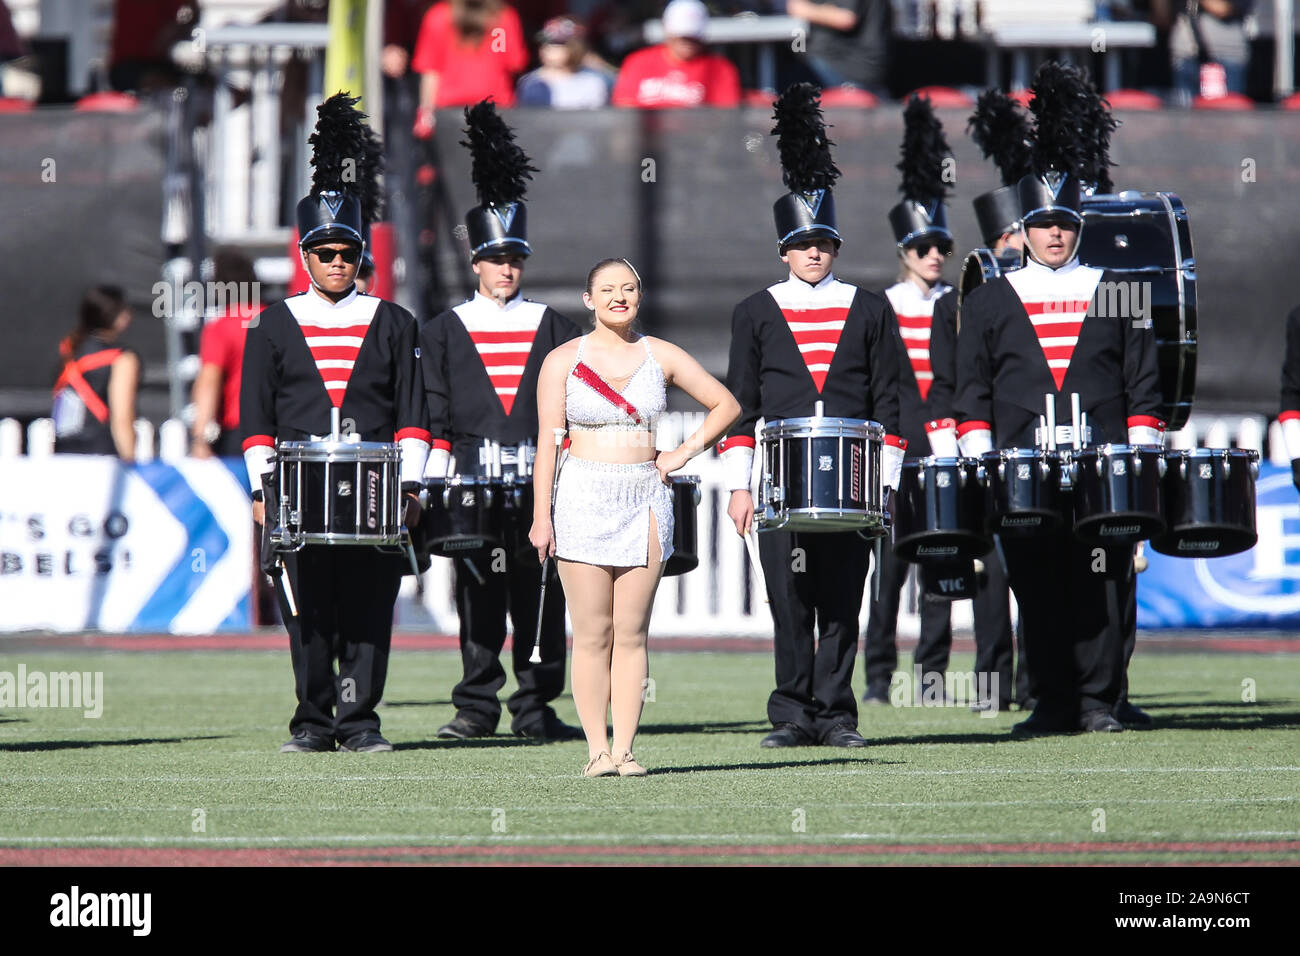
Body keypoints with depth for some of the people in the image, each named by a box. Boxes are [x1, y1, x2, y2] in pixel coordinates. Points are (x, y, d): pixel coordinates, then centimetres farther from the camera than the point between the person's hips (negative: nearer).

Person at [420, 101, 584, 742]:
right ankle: (476, 706, 4)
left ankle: (535, 707, 4)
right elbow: (434, 412, 5)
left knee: (539, 595, 0)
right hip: (474, 480, -1)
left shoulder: (551, 329, 11)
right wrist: (437, 481, -2)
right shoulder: (444, 332, 8)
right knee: (477, 593, 0)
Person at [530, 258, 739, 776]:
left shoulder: (661, 356, 7)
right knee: (592, 635, -2)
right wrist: (541, 515, -7)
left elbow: (726, 405, 15)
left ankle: (624, 749, 2)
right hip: (584, 499, -2)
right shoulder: (563, 360, 2)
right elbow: (548, 441, -1)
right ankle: (597, 749, 0)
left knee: (631, 634, 1)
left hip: (644, 499, 2)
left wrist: (685, 452, 3)